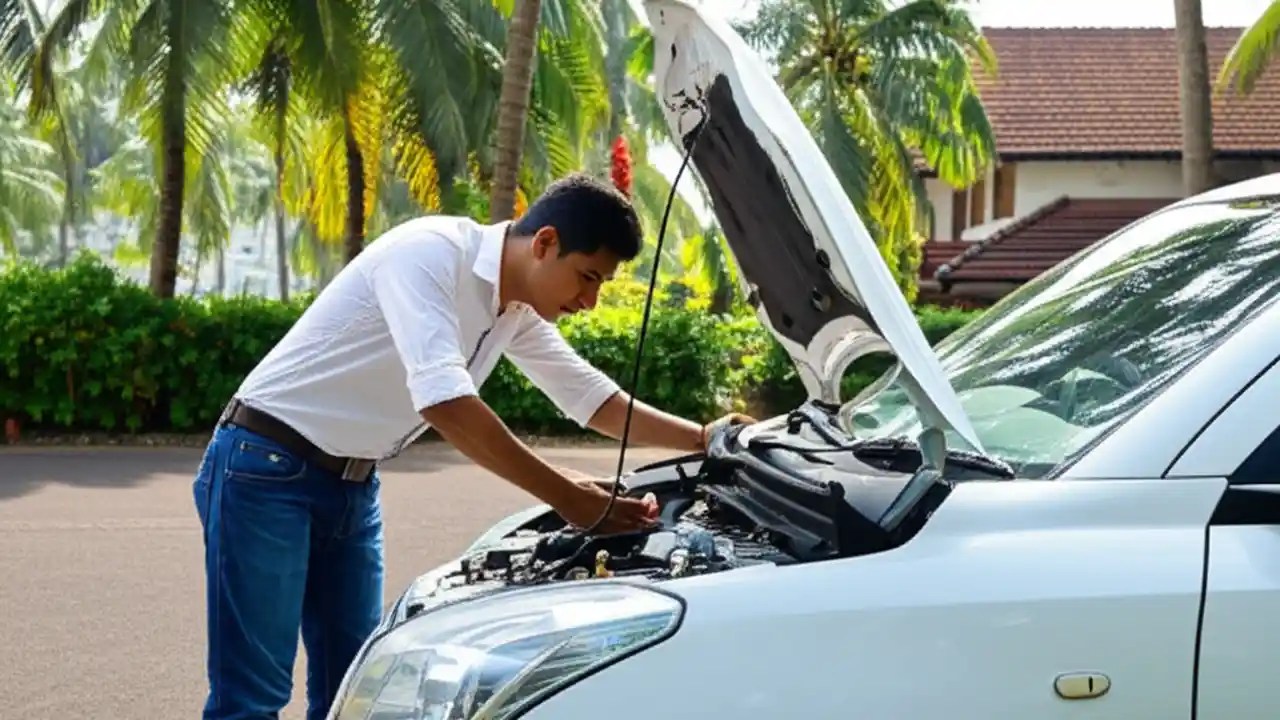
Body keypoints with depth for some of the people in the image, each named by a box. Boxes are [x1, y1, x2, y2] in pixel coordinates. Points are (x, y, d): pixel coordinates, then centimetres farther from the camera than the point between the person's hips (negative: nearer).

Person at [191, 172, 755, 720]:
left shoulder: (517, 311, 4)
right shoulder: (431, 252, -23)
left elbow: (594, 397, 17)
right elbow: (443, 400, -35)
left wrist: (701, 438, 6)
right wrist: (565, 496, -33)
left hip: (352, 486, 9)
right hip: (267, 470, -9)